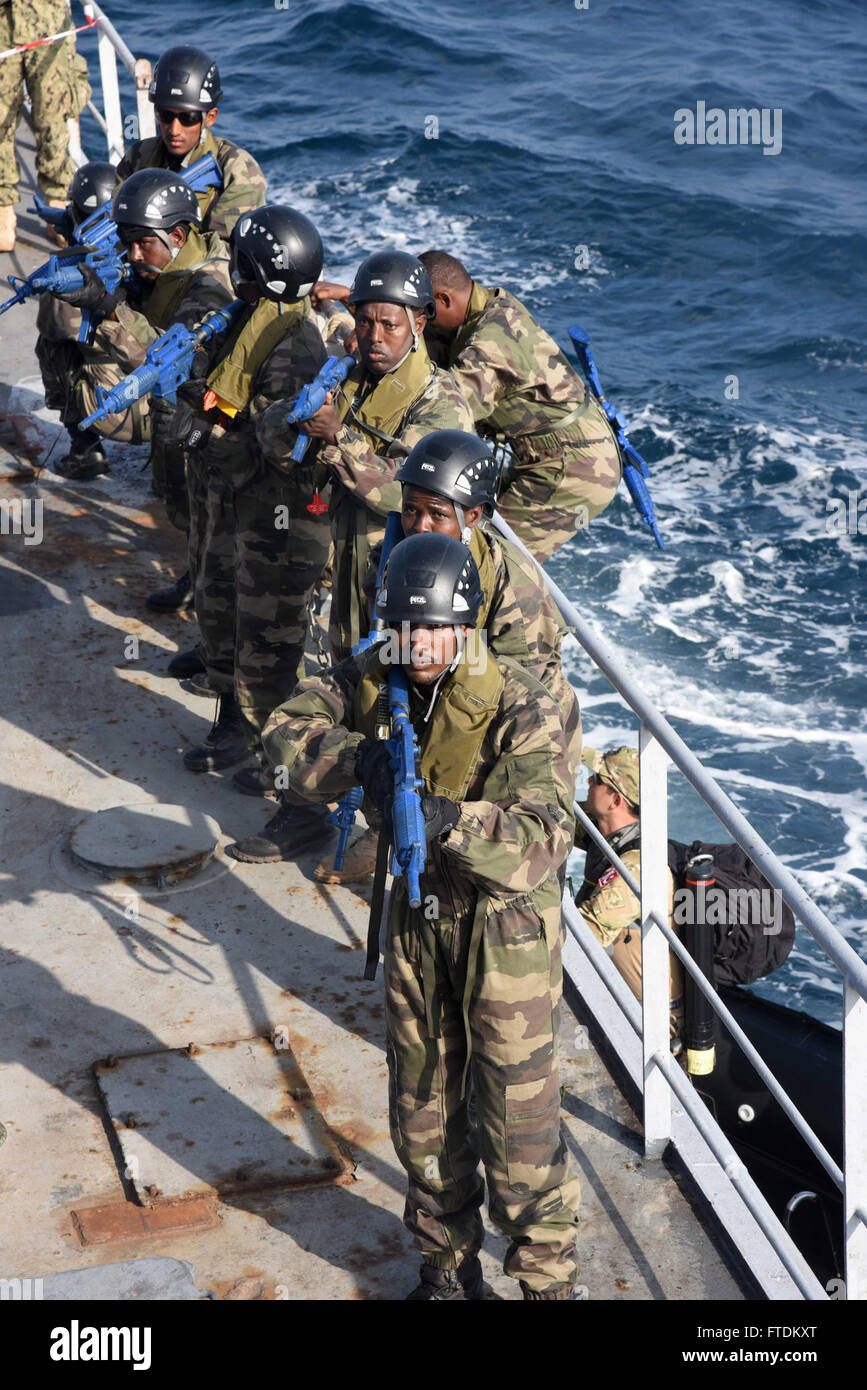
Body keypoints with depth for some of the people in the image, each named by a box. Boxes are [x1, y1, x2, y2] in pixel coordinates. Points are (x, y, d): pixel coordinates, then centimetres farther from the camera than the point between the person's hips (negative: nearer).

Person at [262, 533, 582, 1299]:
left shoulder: (520, 708, -24)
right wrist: (357, 757, -25)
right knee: (422, 1105, 17)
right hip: (418, 910, 6)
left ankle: (548, 1275, 23)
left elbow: (546, 839, -32)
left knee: (519, 1119, 1)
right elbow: (289, 726, -5)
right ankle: (448, 1264, 38)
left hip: (506, 921, -5)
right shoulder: (375, 677, -7)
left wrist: (448, 819, -48)